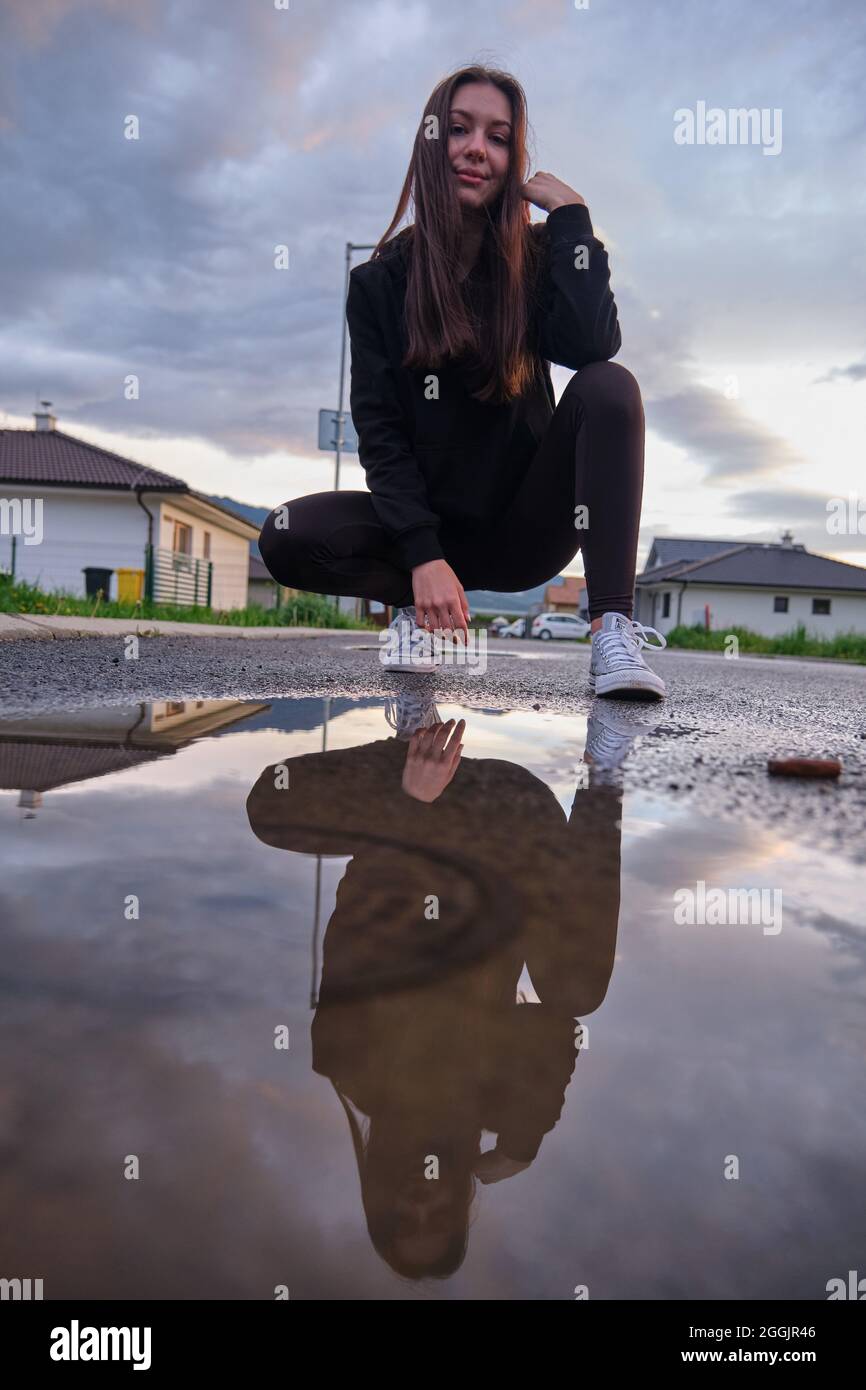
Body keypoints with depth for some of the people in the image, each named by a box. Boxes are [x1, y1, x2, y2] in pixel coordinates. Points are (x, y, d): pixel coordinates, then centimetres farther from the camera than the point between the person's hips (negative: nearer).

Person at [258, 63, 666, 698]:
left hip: (526, 527, 1)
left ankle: (614, 629, -31)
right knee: (287, 537, -24)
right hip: (432, 525, 0)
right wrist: (422, 557, -20)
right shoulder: (381, 280, -1)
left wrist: (571, 215, -13)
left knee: (610, 386, -24)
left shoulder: (538, 258, 0)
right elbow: (379, 429, -9)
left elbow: (594, 346, -21)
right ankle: (415, 603, 3)